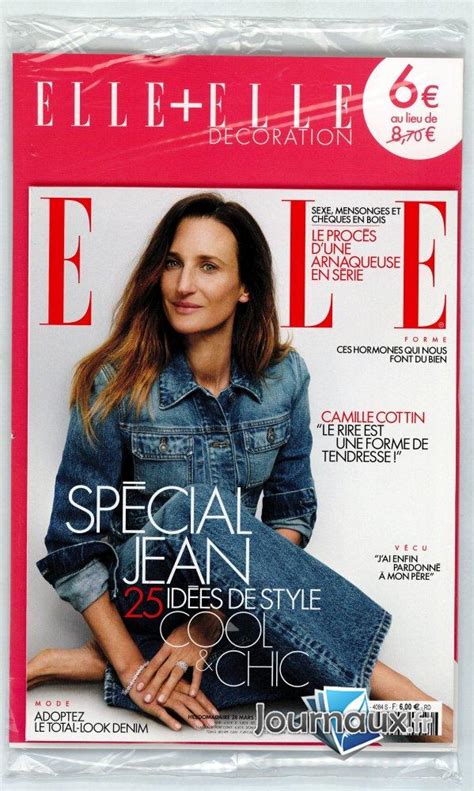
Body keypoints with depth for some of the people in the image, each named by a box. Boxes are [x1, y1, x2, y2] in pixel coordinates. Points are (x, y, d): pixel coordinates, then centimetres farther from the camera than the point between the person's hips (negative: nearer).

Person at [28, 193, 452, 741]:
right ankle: (392, 690, -28)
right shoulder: (117, 383, -16)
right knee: (192, 509, -36)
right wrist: (131, 667, -16)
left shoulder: (283, 376, -7)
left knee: (300, 649, -29)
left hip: (226, 592, 3)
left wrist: (213, 618, -17)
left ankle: (94, 663, -14)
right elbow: (72, 545, -11)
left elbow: (292, 512, -4)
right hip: (142, 587, -3)